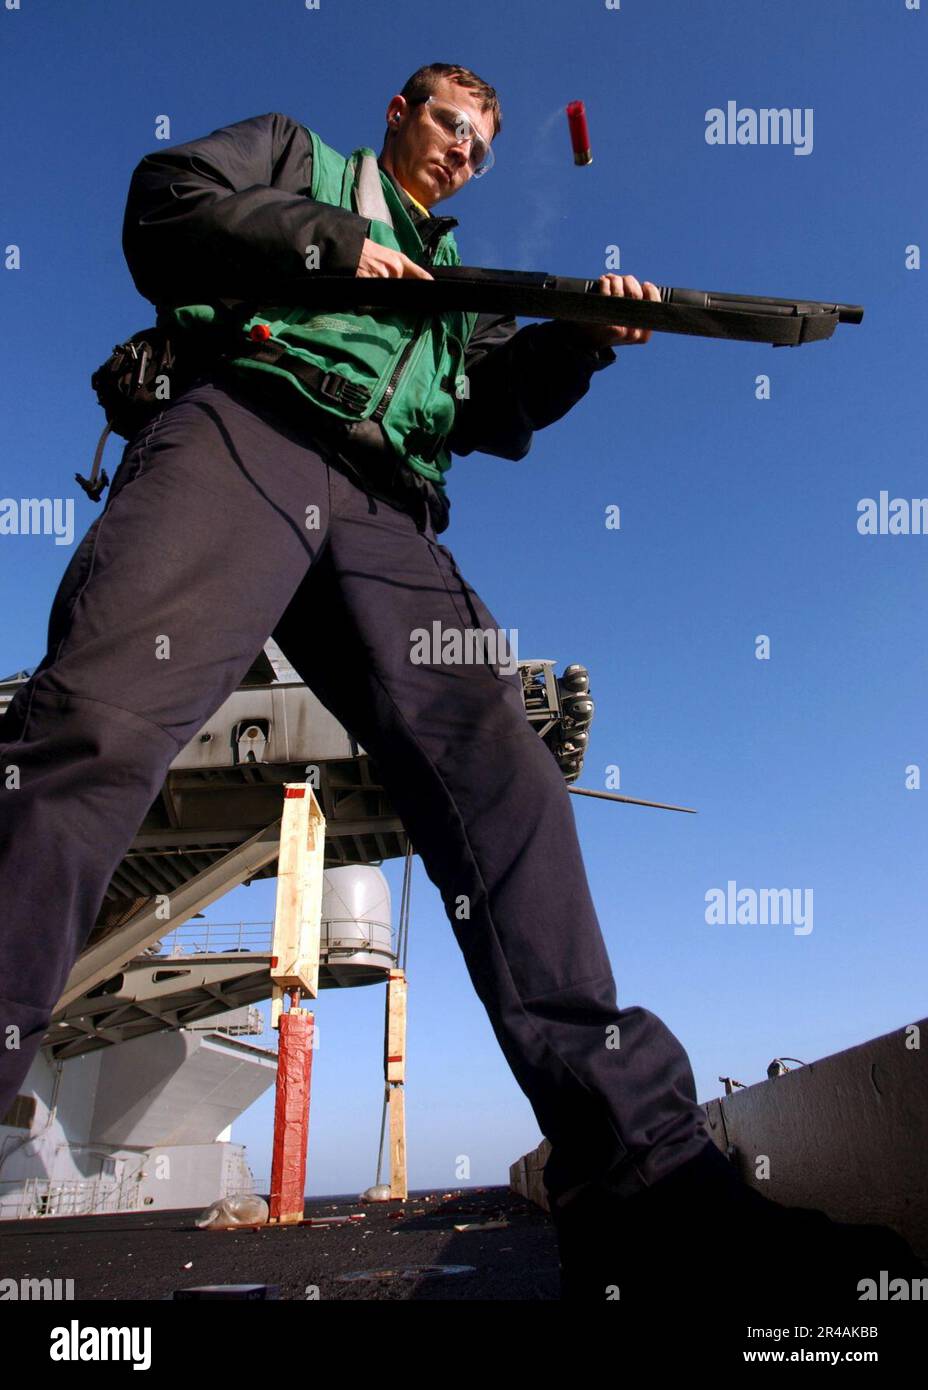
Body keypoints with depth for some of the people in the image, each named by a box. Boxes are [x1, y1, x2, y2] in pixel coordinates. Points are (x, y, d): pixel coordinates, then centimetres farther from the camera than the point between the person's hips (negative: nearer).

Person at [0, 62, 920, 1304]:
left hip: (384, 514, 4)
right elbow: (165, 202, 16)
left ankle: (639, 1163, -22)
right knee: (102, 716, -28)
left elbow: (493, 410, 24)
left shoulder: (457, 281, 40)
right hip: (243, 435, -3)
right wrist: (335, 242, 6)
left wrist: (583, 339, 7)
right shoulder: (296, 158, 33)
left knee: (501, 775, -18)